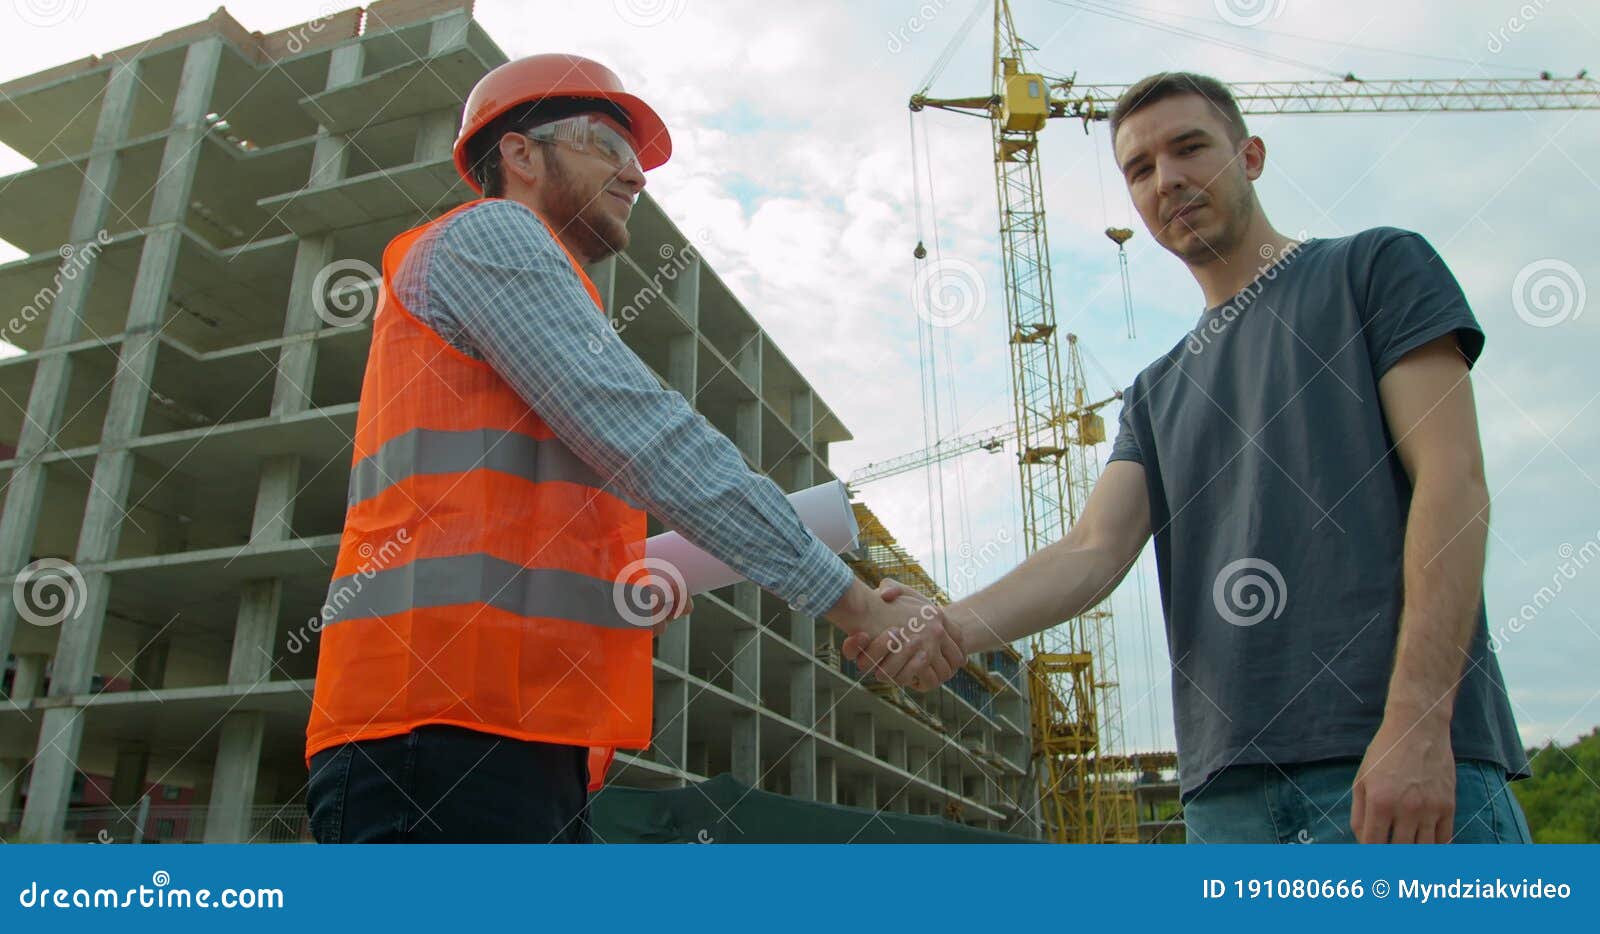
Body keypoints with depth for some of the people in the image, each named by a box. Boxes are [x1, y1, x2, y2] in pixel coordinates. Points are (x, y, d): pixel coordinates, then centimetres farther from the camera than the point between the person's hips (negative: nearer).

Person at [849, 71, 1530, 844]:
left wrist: (1417, 721, -15)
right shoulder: (1157, 393, 21)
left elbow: (1452, 482, -4)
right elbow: (1093, 551, 7)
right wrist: (948, 627, -13)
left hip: (1404, 758, -4)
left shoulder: (1375, 267, 8)